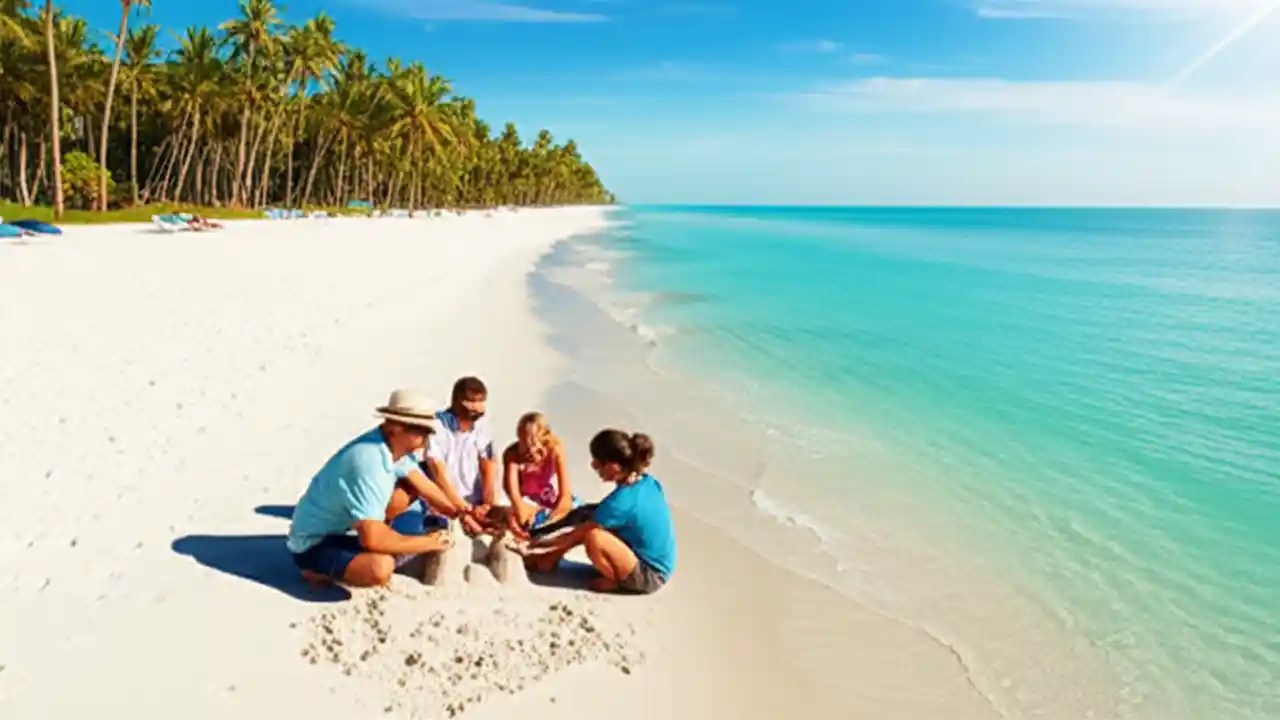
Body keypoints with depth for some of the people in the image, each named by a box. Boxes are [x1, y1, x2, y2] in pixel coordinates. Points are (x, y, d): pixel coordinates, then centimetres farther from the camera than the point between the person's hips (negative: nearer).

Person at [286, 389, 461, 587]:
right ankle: (319, 570, -5)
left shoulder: (393, 445, -8)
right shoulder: (367, 463, -34)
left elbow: (423, 486, 1)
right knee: (380, 567, -34)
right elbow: (372, 539, -35)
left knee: (410, 486, 2)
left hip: (343, 527, 9)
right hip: (313, 544, -9)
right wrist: (427, 543, -24)